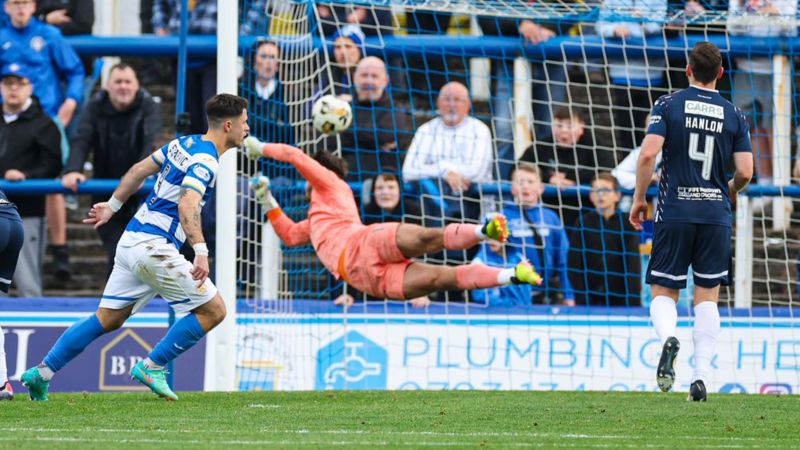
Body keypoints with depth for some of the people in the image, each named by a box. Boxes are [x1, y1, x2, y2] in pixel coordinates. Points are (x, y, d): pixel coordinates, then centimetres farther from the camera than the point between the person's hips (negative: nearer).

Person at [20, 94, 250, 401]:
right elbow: (187, 206, -29)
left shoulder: (184, 144, 14)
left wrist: (113, 205, 33)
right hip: (154, 246, -9)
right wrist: (201, 252, -37)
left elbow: (139, 170, 23)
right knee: (213, 310, -4)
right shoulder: (205, 161, -15)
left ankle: (41, 373, 12)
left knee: (107, 319, 14)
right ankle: (151, 367, -1)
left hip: (131, 241, 9)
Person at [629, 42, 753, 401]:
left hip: (674, 212, -1)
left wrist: (639, 198, 1)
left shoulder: (669, 105, -2)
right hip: (716, 214, 1)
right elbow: (745, 172, -2)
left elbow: (648, 154, -12)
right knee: (707, 296, 9)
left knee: (663, 292, 7)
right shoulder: (733, 115, 3)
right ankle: (701, 377, 0)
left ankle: (668, 337, -26)